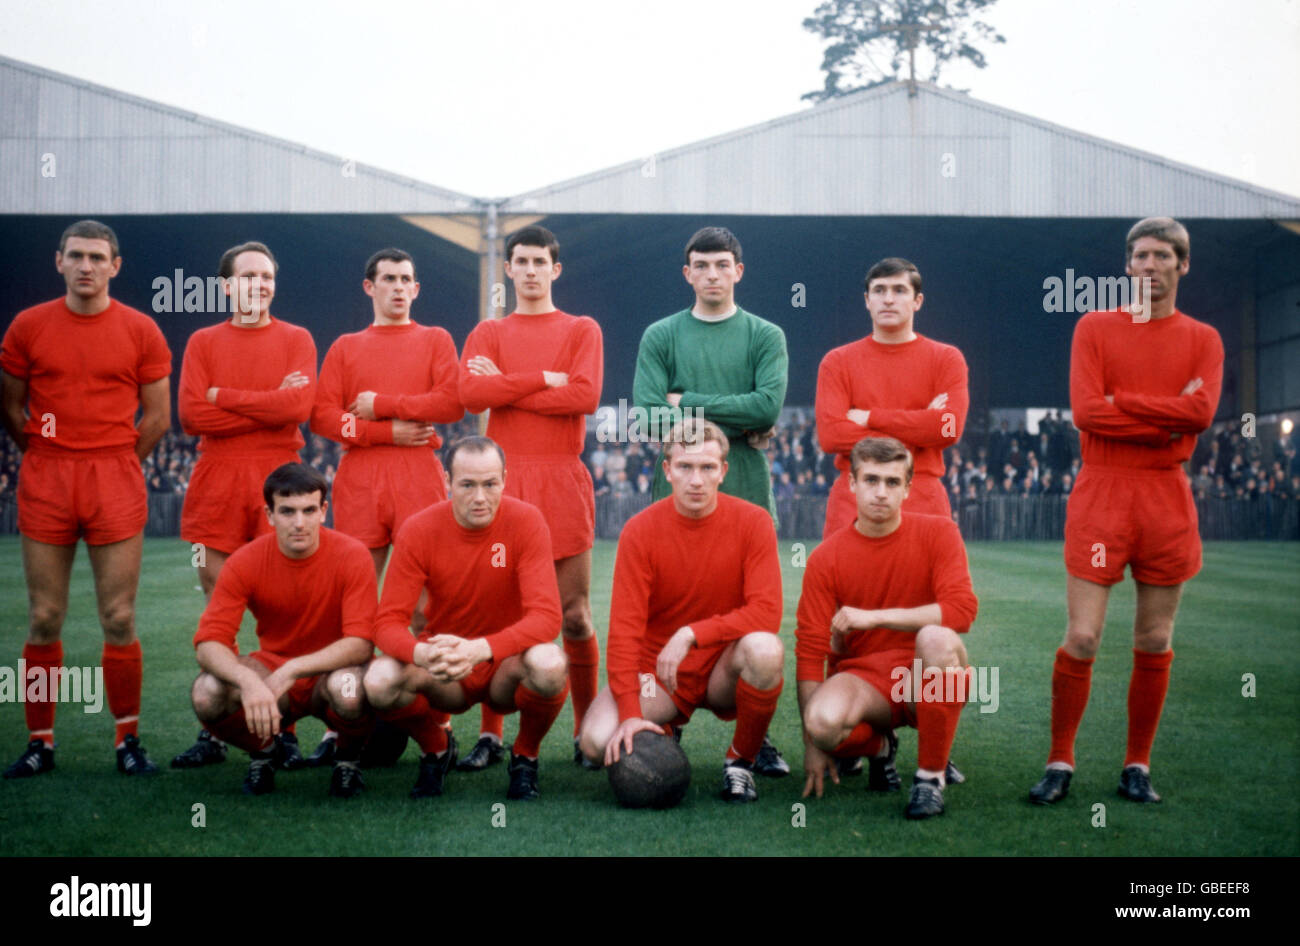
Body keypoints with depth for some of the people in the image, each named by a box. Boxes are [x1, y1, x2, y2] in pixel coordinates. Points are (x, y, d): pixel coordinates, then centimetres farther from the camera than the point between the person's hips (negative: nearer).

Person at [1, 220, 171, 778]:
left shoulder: (140, 331, 3)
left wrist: (114, 464, 8)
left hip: (116, 483, -1)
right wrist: (51, 460, 11)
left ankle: (128, 740, 10)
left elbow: (157, 417, 7)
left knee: (119, 621, 0)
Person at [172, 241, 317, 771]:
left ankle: (284, 730, 2)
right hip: (216, 484, 2)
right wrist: (267, 405, -7)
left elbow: (298, 406, -9)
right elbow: (191, 415, -2)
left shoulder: (295, 340, 8)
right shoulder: (203, 343, 12)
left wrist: (224, 396, -5)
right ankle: (212, 733, 7)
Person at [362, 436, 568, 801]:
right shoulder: (419, 530, -12)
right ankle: (436, 751, 6)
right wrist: (421, 654, -40)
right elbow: (389, 622, -15)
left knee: (549, 664, -35)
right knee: (379, 681, -29)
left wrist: (479, 649, -41)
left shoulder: (525, 521, -16)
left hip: (506, 667, -1)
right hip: (444, 675, 1)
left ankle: (525, 756, -1)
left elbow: (546, 616, -24)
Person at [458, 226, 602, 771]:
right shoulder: (488, 333, 15)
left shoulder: (582, 330, 11)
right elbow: (472, 394, -4)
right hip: (505, 480, 1)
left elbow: (586, 395, -7)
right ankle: (490, 736, 5)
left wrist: (507, 387, -4)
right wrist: (544, 379, -7)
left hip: (563, 481, -1)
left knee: (574, 613, 0)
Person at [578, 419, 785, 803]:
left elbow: (766, 612, -17)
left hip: (724, 669, 0)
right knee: (597, 740, -26)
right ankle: (663, 735, 12)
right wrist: (630, 713, -23)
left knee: (765, 649, -35)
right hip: (658, 671, 0)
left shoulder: (752, 522, -9)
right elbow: (625, 627, -12)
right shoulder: (640, 530, -9)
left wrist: (692, 634, -26)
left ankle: (741, 761, -8)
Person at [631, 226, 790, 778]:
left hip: (747, 491, 0)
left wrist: (690, 403, -7)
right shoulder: (661, 336, 9)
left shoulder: (765, 336, 9)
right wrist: (738, 423, -8)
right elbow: (648, 415, -5)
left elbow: (770, 405, -8)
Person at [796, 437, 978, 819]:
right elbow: (810, 651, -5)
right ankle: (878, 745, 7)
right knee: (824, 719, -34)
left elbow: (962, 609, -17)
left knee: (936, 637, -35)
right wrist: (813, 745, -11)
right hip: (863, 678, 1)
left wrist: (874, 617, -22)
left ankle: (931, 774, -17)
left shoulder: (938, 533, -3)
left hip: (927, 676, 0)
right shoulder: (826, 558, -3)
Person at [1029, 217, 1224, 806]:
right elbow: (1085, 410, -9)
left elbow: (1202, 410, -9)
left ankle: (1138, 767, 17)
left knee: (1154, 642, 7)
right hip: (1100, 496, -2)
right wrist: (1169, 416, -9)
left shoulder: (1202, 339, 10)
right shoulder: (1095, 328, 5)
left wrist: (1122, 400, -10)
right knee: (1081, 637, -5)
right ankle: (1060, 764, 6)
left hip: (1167, 498, 2)